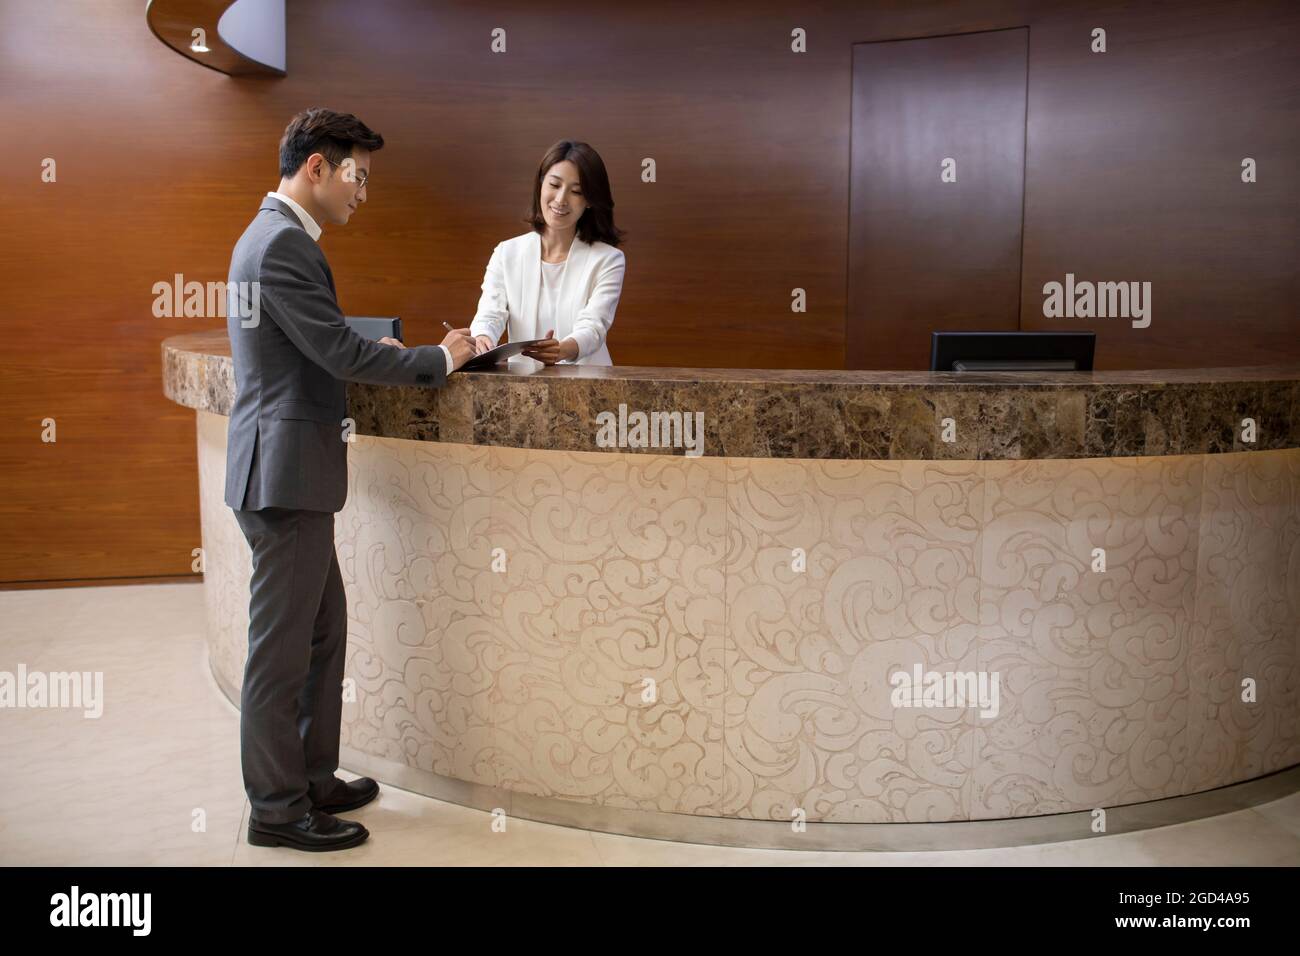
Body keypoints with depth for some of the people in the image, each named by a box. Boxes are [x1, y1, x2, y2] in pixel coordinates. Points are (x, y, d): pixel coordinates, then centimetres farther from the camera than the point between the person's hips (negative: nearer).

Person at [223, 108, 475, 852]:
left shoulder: (269, 234, 16)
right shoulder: (284, 244, -17)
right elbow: (341, 353, -20)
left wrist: (373, 350, 10)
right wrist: (438, 358, -9)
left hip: (289, 469, 11)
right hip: (286, 471, -11)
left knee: (323, 631, 18)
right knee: (282, 647, 0)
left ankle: (311, 779, 30)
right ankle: (277, 810, 13)